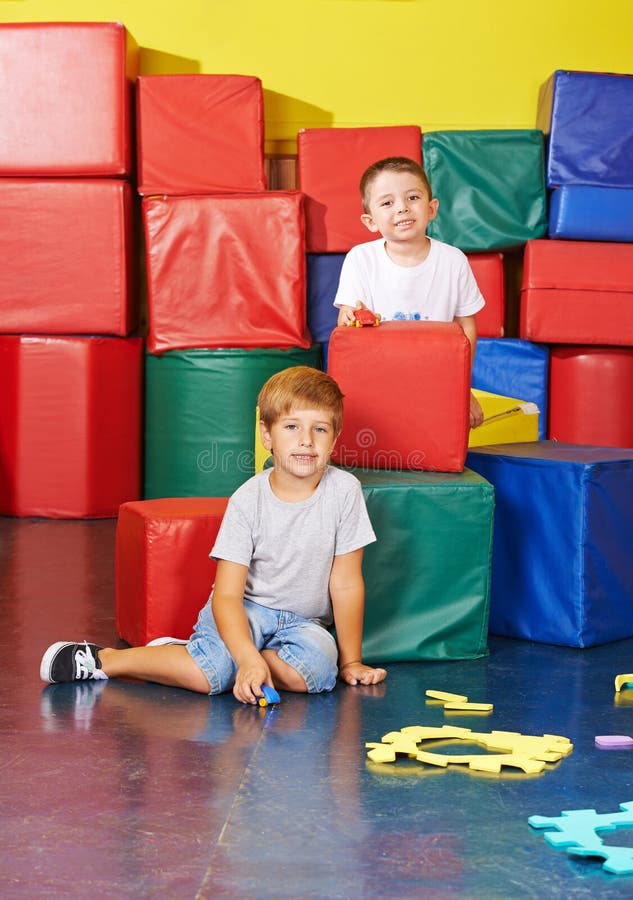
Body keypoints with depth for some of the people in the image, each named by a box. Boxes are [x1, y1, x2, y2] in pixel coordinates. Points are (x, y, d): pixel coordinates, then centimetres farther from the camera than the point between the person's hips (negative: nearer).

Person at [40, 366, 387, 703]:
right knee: (212, 674, -34)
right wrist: (249, 659, -38)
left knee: (319, 665, -32)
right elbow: (227, 593, -22)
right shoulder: (248, 501, -16)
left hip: (303, 622, 3)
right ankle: (104, 659, -11)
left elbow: (346, 584, -6)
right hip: (245, 611, -3)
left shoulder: (344, 491, -13)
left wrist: (351, 661, -3)